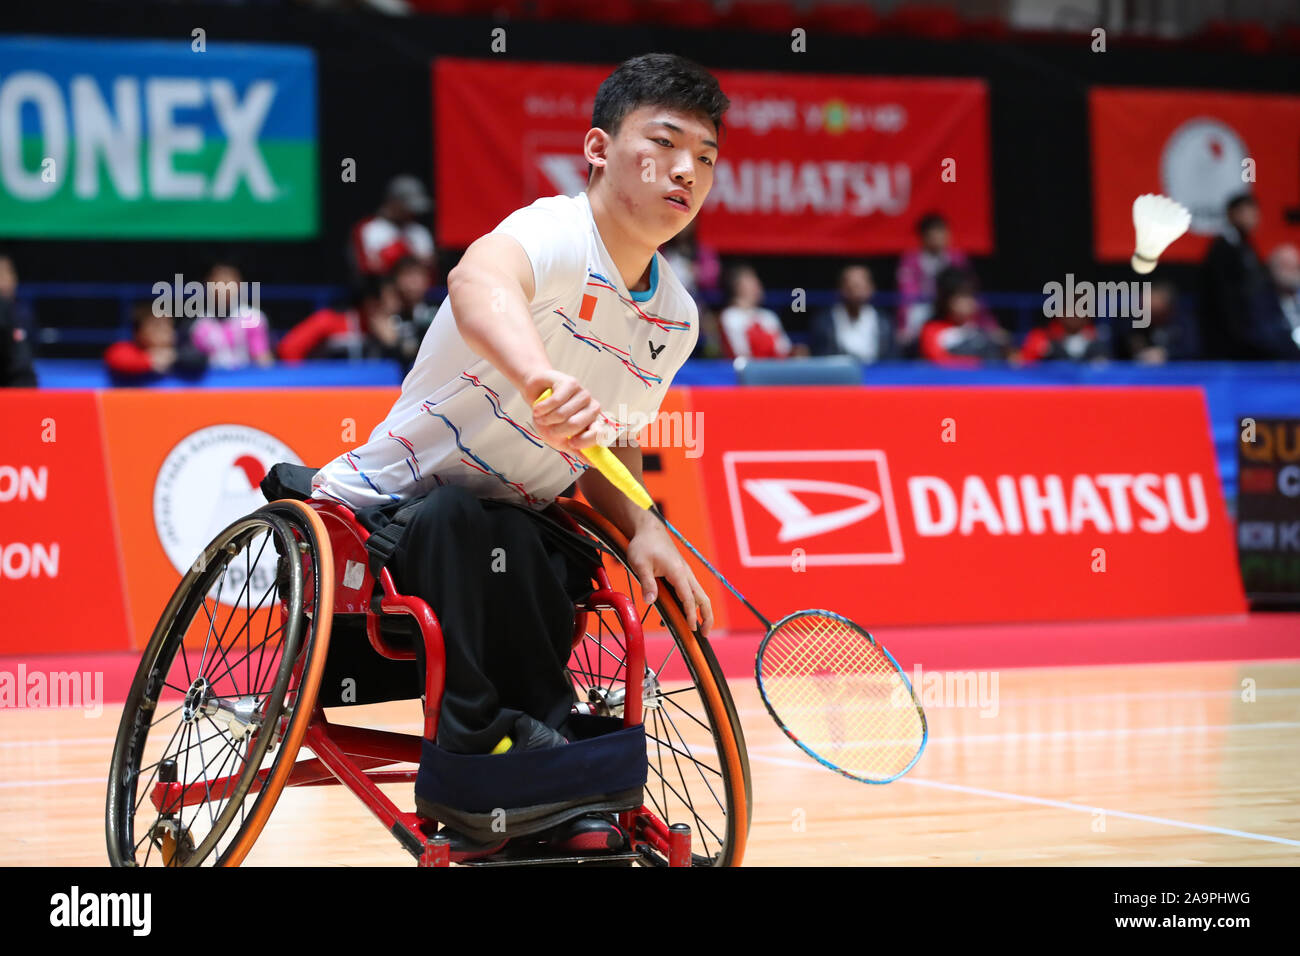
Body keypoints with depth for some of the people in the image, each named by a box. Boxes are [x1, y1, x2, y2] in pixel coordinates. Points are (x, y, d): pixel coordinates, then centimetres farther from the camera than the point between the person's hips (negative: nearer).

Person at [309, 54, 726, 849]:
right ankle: (484, 734, -29)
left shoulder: (676, 318, 4)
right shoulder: (557, 236, -22)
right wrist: (541, 377, -69)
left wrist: (642, 529, -7)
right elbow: (479, 284, -47)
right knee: (464, 519, -38)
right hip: (387, 509, -6)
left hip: (512, 526, 6)